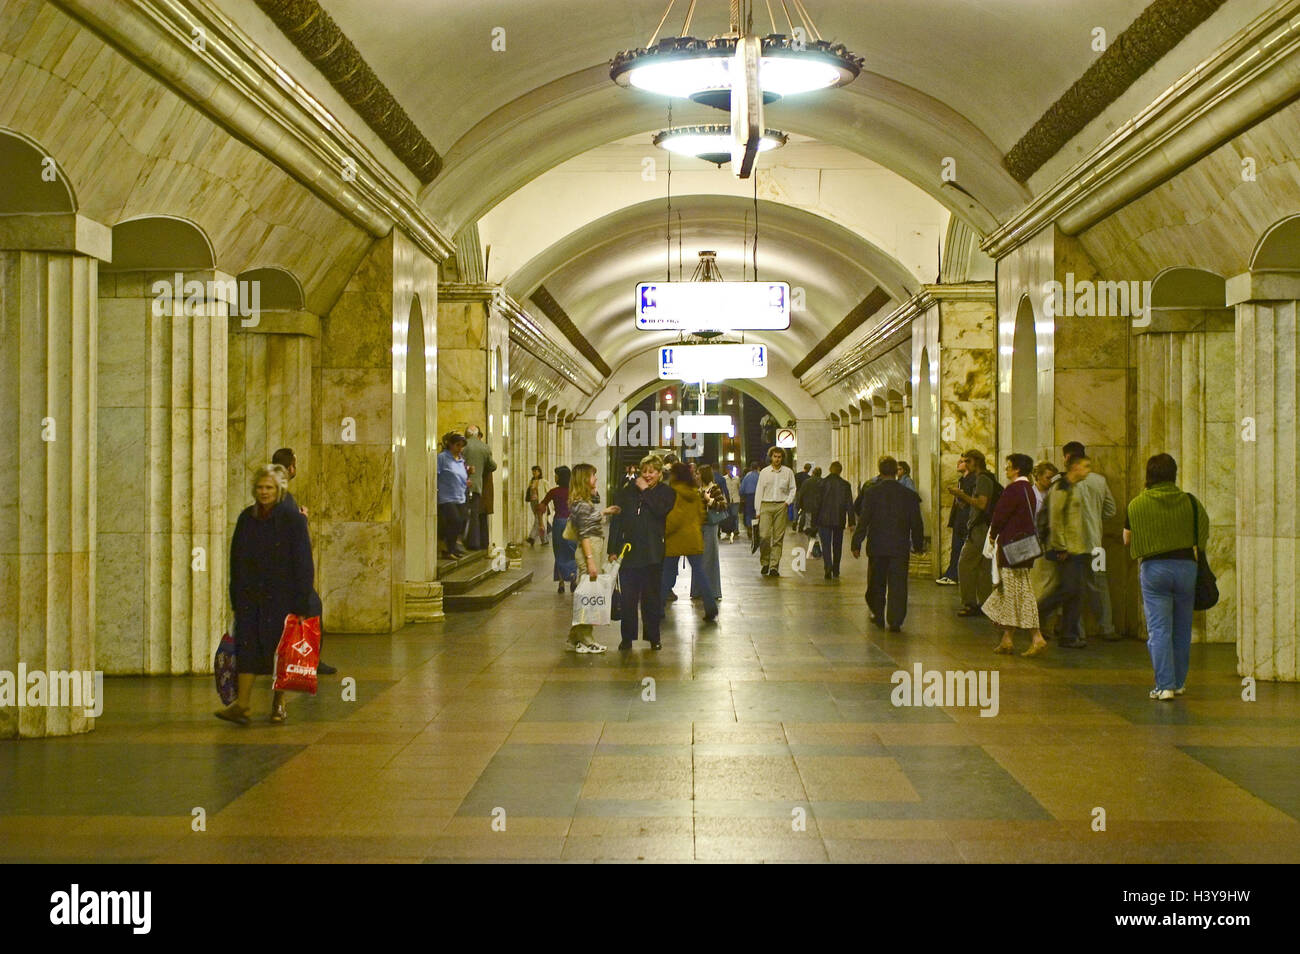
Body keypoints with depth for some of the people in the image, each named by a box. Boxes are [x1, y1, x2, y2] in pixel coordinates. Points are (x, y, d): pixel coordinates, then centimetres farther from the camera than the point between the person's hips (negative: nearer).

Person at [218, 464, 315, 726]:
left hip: (281, 596, -4)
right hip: (250, 596, 4)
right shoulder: (246, 518, 8)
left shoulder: (292, 519, -6)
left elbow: (303, 564, -7)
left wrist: (300, 604, -11)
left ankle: (279, 702, 17)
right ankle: (242, 702, -4)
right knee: (247, 645, -4)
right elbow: (236, 558, 13)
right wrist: (236, 598, 8)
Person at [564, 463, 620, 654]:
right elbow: (584, 535, -18)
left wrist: (604, 512, 24)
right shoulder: (582, 505, -14)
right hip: (589, 550, -10)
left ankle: (578, 638, 15)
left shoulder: (587, 502, 15)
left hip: (594, 549, 10)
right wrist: (590, 561, -22)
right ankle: (583, 640, 0)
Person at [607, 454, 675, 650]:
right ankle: (627, 638, 11)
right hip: (628, 551, 1)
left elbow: (661, 509, -17)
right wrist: (612, 550, 2)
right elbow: (616, 521, 8)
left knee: (651, 597, 5)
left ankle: (653, 637, 16)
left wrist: (645, 491, -8)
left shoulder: (666, 493, 5)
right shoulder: (627, 492, 9)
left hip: (652, 554, -1)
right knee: (627, 598, 1)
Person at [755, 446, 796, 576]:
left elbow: (792, 489, 14)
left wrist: (788, 501, -4)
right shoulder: (764, 472, 7)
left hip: (781, 506, 1)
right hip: (766, 505, -1)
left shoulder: (788, 472, 8)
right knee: (764, 535, -10)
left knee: (778, 538, -2)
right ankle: (764, 563, 8)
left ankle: (774, 566, 1)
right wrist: (758, 510, 2)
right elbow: (759, 491, 8)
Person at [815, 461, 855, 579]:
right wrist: (852, 522, 3)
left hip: (824, 520, -2)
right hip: (839, 520, 2)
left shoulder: (821, 483, -5)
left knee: (826, 545, 0)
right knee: (837, 546, 13)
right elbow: (849, 505, 0)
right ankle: (836, 573, 17)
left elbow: (817, 503, -4)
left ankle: (828, 566, -23)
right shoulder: (846, 485, 0)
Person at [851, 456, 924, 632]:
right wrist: (918, 545, 16)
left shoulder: (871, 492, -6)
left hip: (876, 546, 0)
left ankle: (878, 615, 27)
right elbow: (916, 523, 3)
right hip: (900, 547, 0)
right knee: (898, 585, 0)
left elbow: (863, 520, -8)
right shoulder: (909, 495, -1)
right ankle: (895, 621, -6)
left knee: (876, 583, 16)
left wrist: (857, 544, -4)